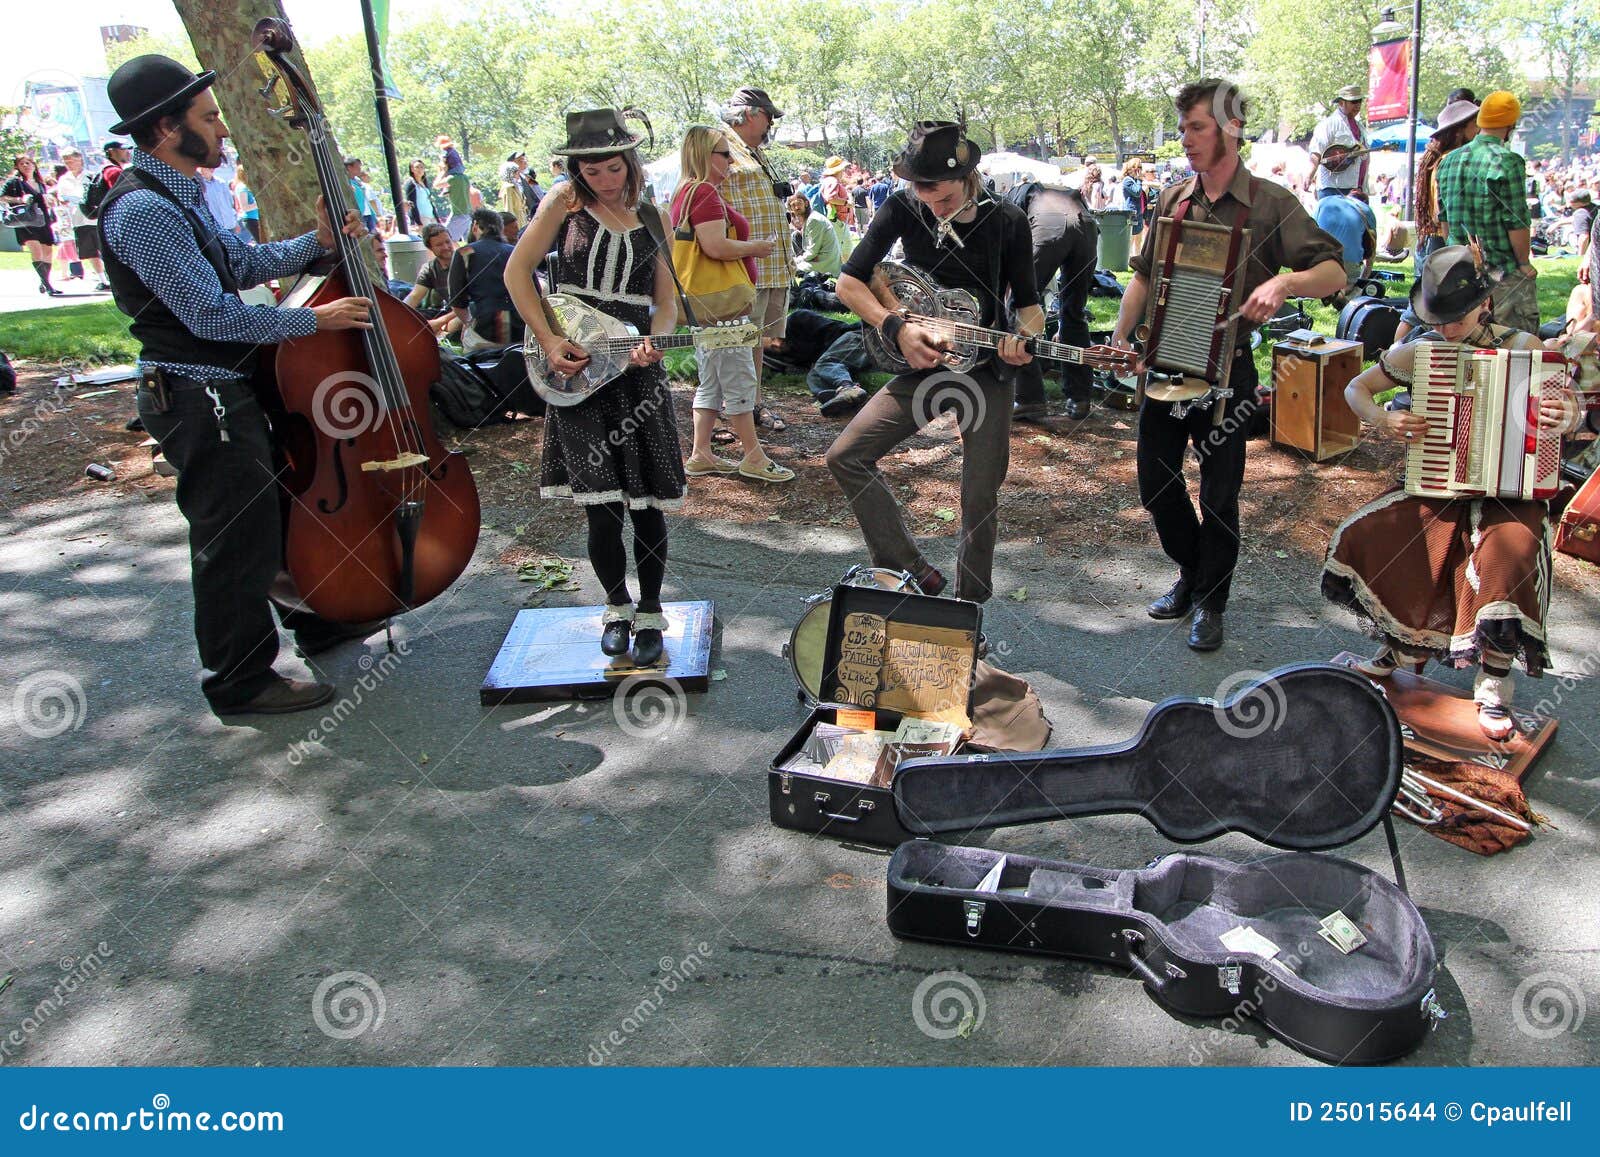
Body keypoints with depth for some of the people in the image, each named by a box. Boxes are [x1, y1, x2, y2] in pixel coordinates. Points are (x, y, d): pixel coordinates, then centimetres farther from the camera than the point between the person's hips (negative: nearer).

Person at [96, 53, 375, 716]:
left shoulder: (178, 196, 13)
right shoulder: (144, 209, -20)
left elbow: (243, 263, 17)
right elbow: (213, 314, -24)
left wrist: (317, 242, 3)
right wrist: (314, 320, -14)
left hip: (223, 390, 11)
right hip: (198, 398, -11)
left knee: (276, 510, 22)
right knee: (238, 539, -2)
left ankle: (317, 622, 40)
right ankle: (240, 682, 13)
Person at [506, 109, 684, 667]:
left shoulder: (652, 218, 9)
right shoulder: (565, 200, 3)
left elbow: (666, 302, 10)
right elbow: (517, 271, 3)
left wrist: (654, 342, -11)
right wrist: (548, 340, -8)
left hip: (636, 368, 2)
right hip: (575, 368, -2)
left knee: (646, 503, 2)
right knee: (602, 505, -5)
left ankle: (649, 613, 19)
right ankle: (616, 607, 18)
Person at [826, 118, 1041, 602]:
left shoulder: (1007, 222, -7)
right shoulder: (903, 209, -6)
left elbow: (1027, 301, 2)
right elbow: (848, 282, -5)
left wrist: (1026, 335, -21)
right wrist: (897, 328, -19)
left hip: (986, 370, -2)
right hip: (922, 365, 2)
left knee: (979, 500, -1)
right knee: (846, 456, -9)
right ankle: (912, 571, -1)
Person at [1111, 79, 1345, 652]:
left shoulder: (1270, 204, -6)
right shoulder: (1172, 200, 8)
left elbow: (1335, 272, -10)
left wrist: (1282, 283, -29)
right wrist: (1121, 336, 1)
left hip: (1226, 370, -4)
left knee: (1219, 495, 2)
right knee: (1155, 482, 9)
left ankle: (1211, 602, 21)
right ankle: (1191, 573, 33)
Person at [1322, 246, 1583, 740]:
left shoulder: (1523, 347, -4)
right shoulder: (1420, 351, 1)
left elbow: (1572, 412, 1)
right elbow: (1355, 389, 9)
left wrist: (1568, 417, -24)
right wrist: (1382, 420, -12)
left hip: (1508, 490, -3)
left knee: (1510, 551, -33)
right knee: (1363, 534, -19)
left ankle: (1494, 684, -16)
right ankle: (1399, 645, 6)